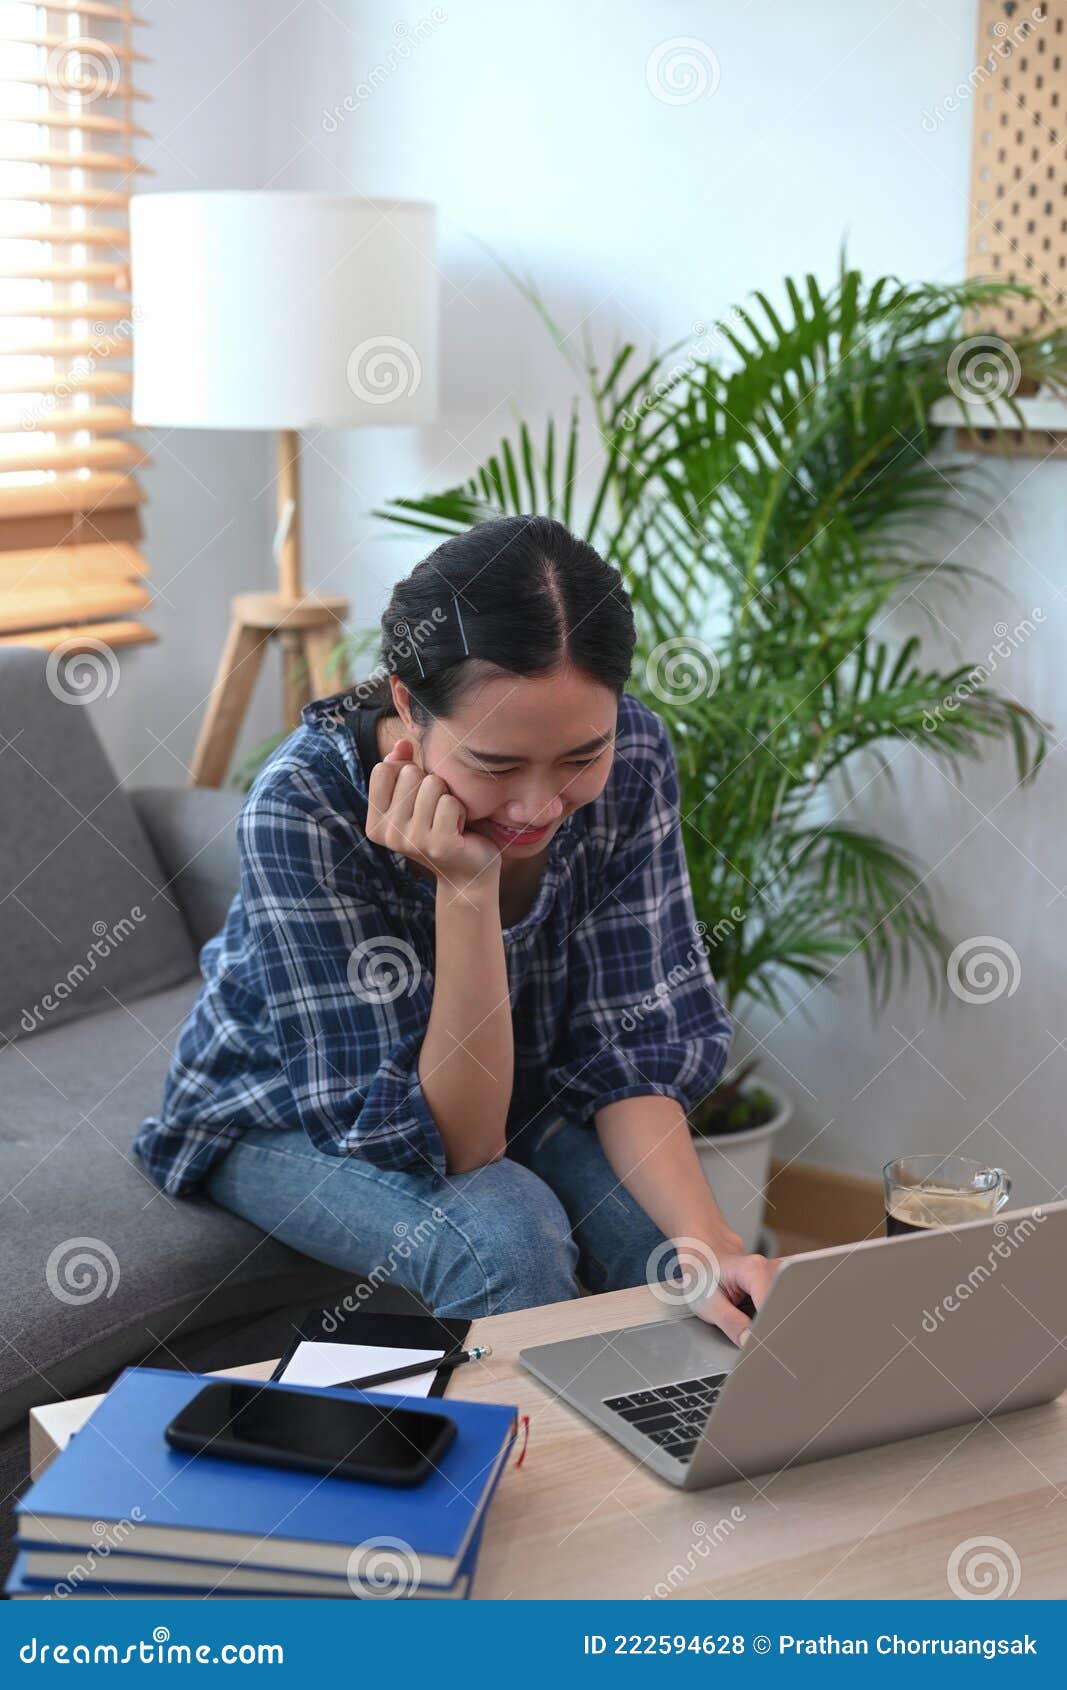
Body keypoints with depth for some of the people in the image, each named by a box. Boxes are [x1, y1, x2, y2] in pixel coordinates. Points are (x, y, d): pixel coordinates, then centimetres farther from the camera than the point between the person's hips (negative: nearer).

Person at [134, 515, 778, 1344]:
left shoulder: (631, 755, -24)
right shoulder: (300, 807, -34)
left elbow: (632, 1047, -18)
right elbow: (451, 1148, -31)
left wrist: (708, 1240, -35)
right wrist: (465, 892, -42)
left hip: (508, 1094, 3)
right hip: (290, 1116, -3)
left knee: (673, 1248, -24)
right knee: (505, 1235, -31)